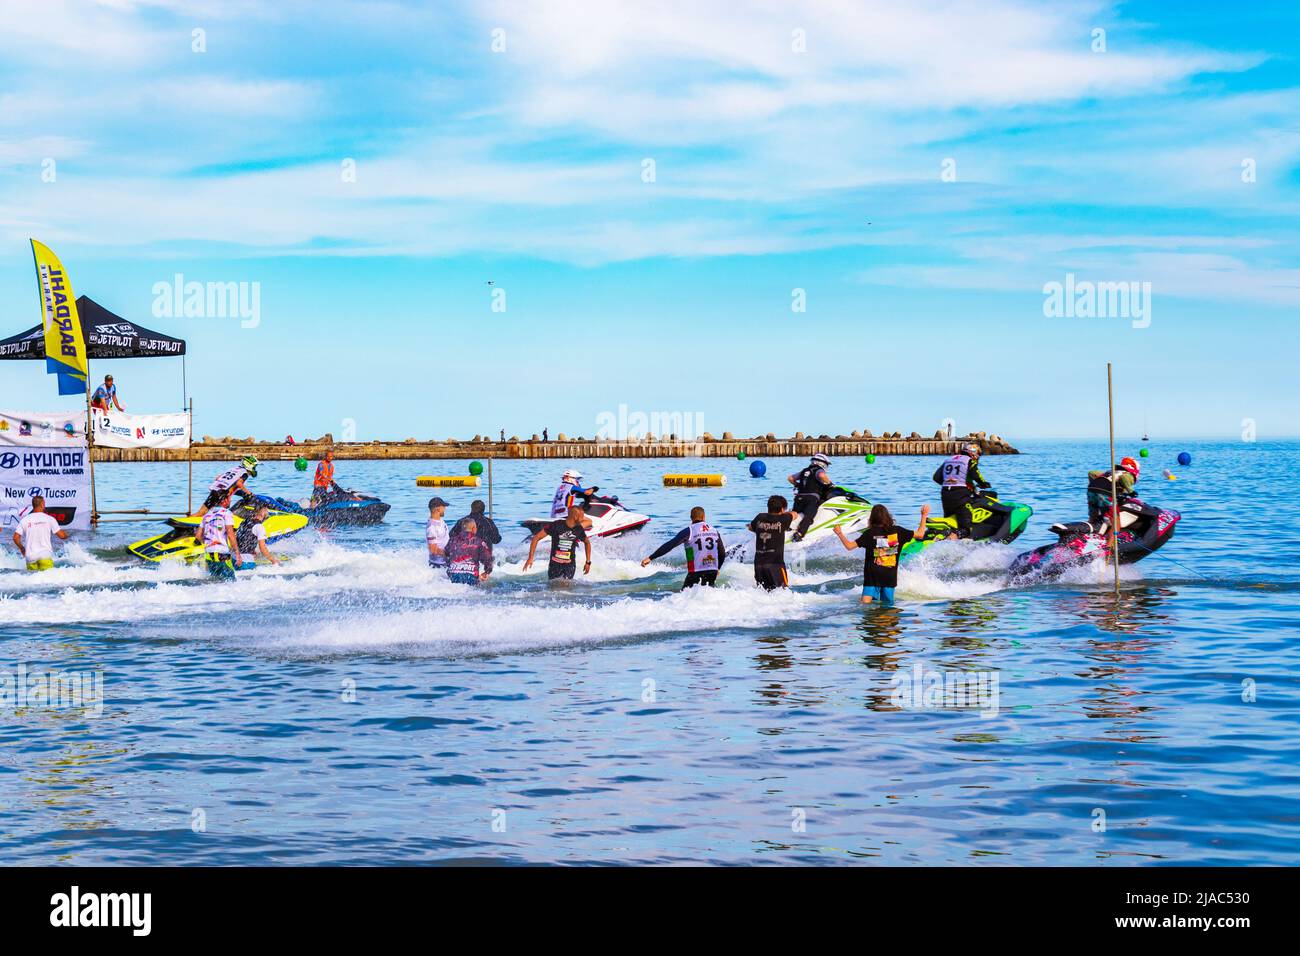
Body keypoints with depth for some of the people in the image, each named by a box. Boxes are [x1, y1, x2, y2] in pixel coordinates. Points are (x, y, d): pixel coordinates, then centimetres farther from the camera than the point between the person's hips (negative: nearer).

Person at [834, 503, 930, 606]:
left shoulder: (870, 533, -3)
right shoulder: (897, 531, 3)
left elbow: (849, 546, -5)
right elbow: (920, 534, 10)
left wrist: (839, 534, 11)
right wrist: (924, 515, 21)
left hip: (872, 575, -2)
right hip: (890, 576, 2)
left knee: (865, 605, -10)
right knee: (887, 605, 11)